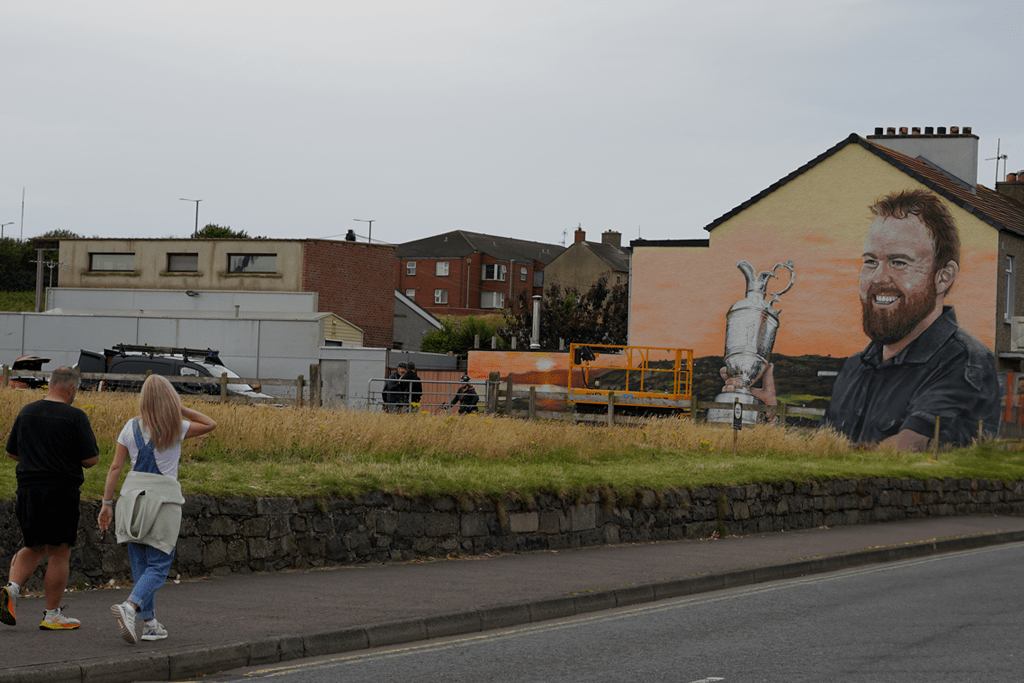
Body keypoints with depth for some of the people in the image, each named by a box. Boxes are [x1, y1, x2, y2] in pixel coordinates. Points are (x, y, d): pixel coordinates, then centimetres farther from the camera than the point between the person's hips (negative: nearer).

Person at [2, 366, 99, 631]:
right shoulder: (76, 417, -10)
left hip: (28, 489, 5)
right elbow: (91, 459, -10)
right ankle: (52, 615, 7)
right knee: (59, 553, 3)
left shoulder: (27, 412, 6)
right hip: (61, 492, -5)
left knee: (34, 547, 19)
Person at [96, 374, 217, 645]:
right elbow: (210, 424, 11)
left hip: (132, 496, 3)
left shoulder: (131, 427, 2)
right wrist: (179, 408, 8)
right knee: (158, 567, 0)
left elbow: (115, 467, 1)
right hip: (163, 500, -3)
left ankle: (150, 623, 14)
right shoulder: (177, 428, -6)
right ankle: (130, 607, -24)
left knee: (140, 564, 13)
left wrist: (107, 504, 6)